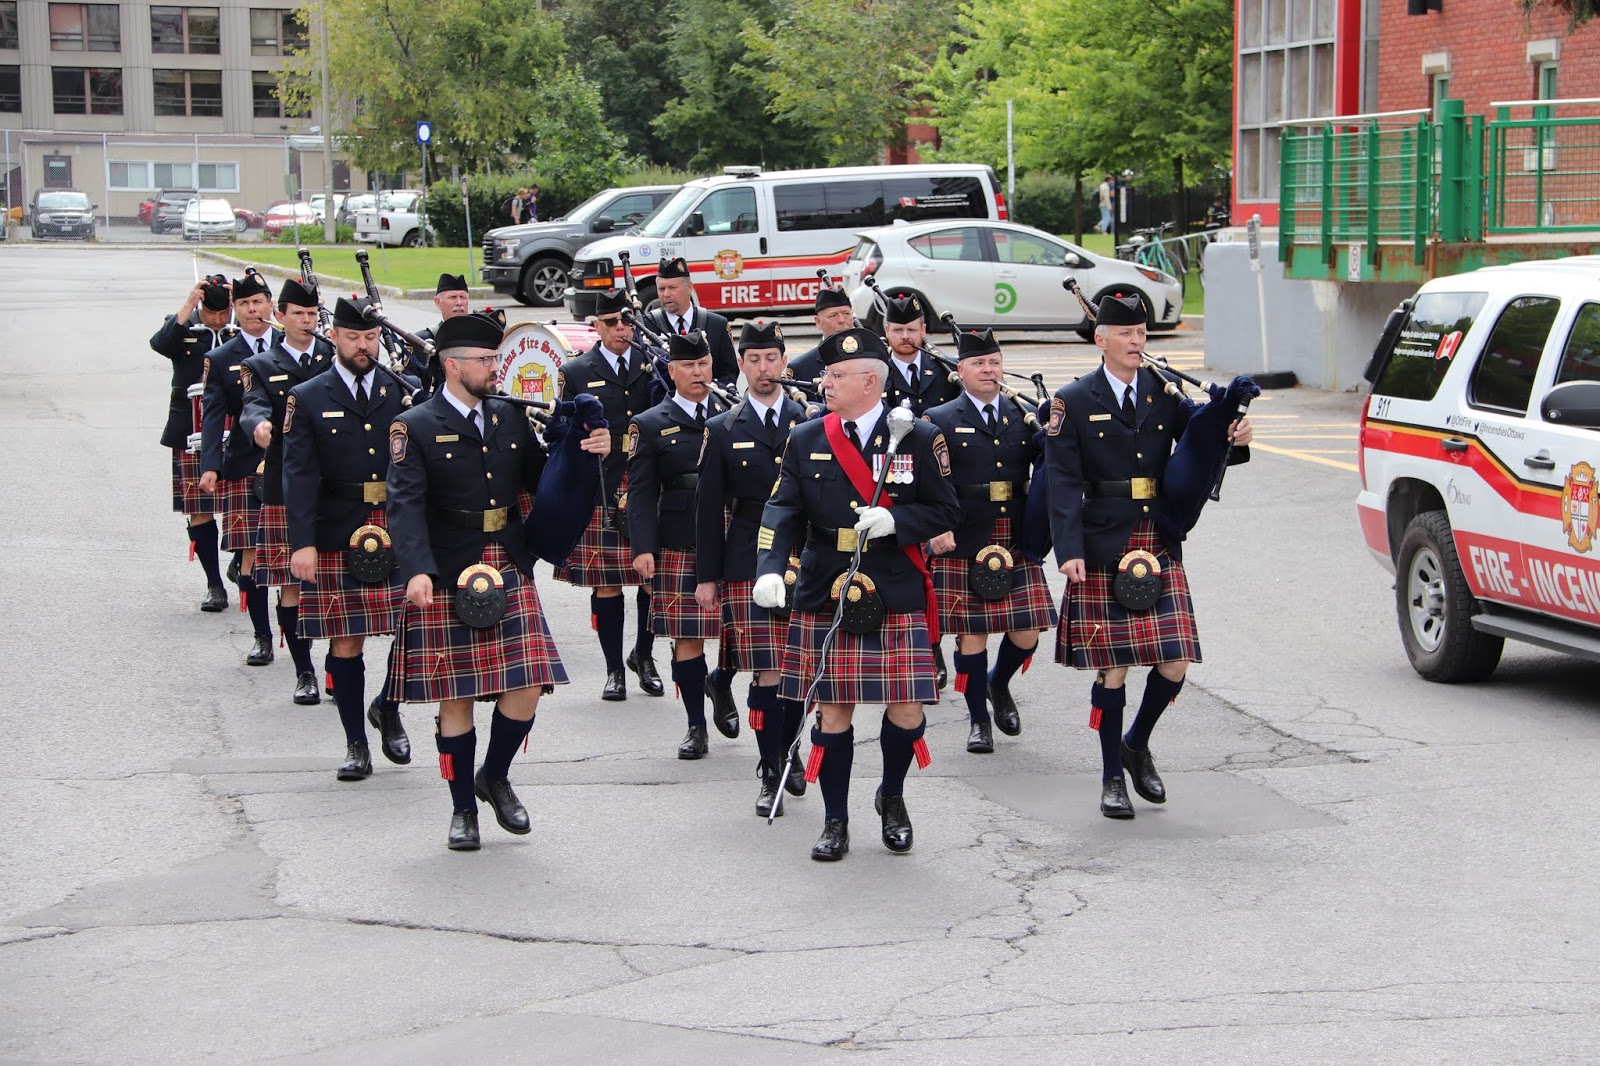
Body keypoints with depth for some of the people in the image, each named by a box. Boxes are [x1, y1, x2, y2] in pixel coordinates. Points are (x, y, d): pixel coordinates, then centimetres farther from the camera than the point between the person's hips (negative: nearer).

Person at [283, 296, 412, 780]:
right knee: (346, 642, 2)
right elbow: (300, 477, -5)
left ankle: (388, 708, 25)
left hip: (400, 537, 2)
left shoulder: (402, 393, 9)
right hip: (337, 541, -2)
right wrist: (302, 542, -16)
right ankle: (356, 744, 13)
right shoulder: (308, 400, 3)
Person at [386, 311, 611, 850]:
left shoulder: (510, 417, 11)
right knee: (456, 698, 3)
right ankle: (464, 809, 17)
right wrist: (417, 572, -31)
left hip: (511, 575, 4)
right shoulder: (415, 427, -5)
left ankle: (495, 777, 24)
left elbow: (542, 480, 15)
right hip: (446, 582, -4)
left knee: (525, 687, -2)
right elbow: (406, 504, -16)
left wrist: (586, 454, -3)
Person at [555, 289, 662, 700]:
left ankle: (643, 655, 26)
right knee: (606, 585, 2)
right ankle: (614, 669, 13)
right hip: (600, 496, -1)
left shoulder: (654, 367, 9)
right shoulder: (576, 373, 6)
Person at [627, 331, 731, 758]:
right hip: (679, 549, -2)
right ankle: (696, 726, 8)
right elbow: (641, 493, 1)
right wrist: (642, 548, -8)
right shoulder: (651, 425, 5)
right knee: (687, 637, 0)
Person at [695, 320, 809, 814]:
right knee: (767, 670, -5)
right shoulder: (723, 430, 5)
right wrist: (707, 575, 2)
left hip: (805, 564, 1)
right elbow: (708, 508, 6)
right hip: (747, 565, -1)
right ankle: (771, 774, 3)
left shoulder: (811, 424, 7)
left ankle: (787, 753, 28)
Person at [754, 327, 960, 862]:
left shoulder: (920, 438, 0)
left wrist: (894, 520, -16)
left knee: (907, 708, -1)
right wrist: (769, 571, -18)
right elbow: (782, 511, -1)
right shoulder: (805, 440, 5)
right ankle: (835, 821, 16)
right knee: (834, 711, 3)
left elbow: (946, 512, 3)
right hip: (824, 597, 1)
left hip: (897, 598, -1)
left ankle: (892, 797, 27)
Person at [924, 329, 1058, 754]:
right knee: (972, 634, 1)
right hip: (962, 546, -3)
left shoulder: (1024, 416, 11)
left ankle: (999, 685, 33)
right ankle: (978, 719, 16)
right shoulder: (940, 421, 0)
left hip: (1017, 545, 3)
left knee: (1026, 632, 2)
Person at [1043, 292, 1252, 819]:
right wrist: (1069, 552, -17)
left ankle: (1137, 746, 26)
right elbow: (1063, 483, -7)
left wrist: (1233, 439, -14)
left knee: (1174, 664, -1)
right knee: (1112, 667, 1)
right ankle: (1113, 778, 15)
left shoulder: (1166, 394, 9)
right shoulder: (1072, 402, -2)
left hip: (1161, 550, 3)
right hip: (1103, 553, -3)